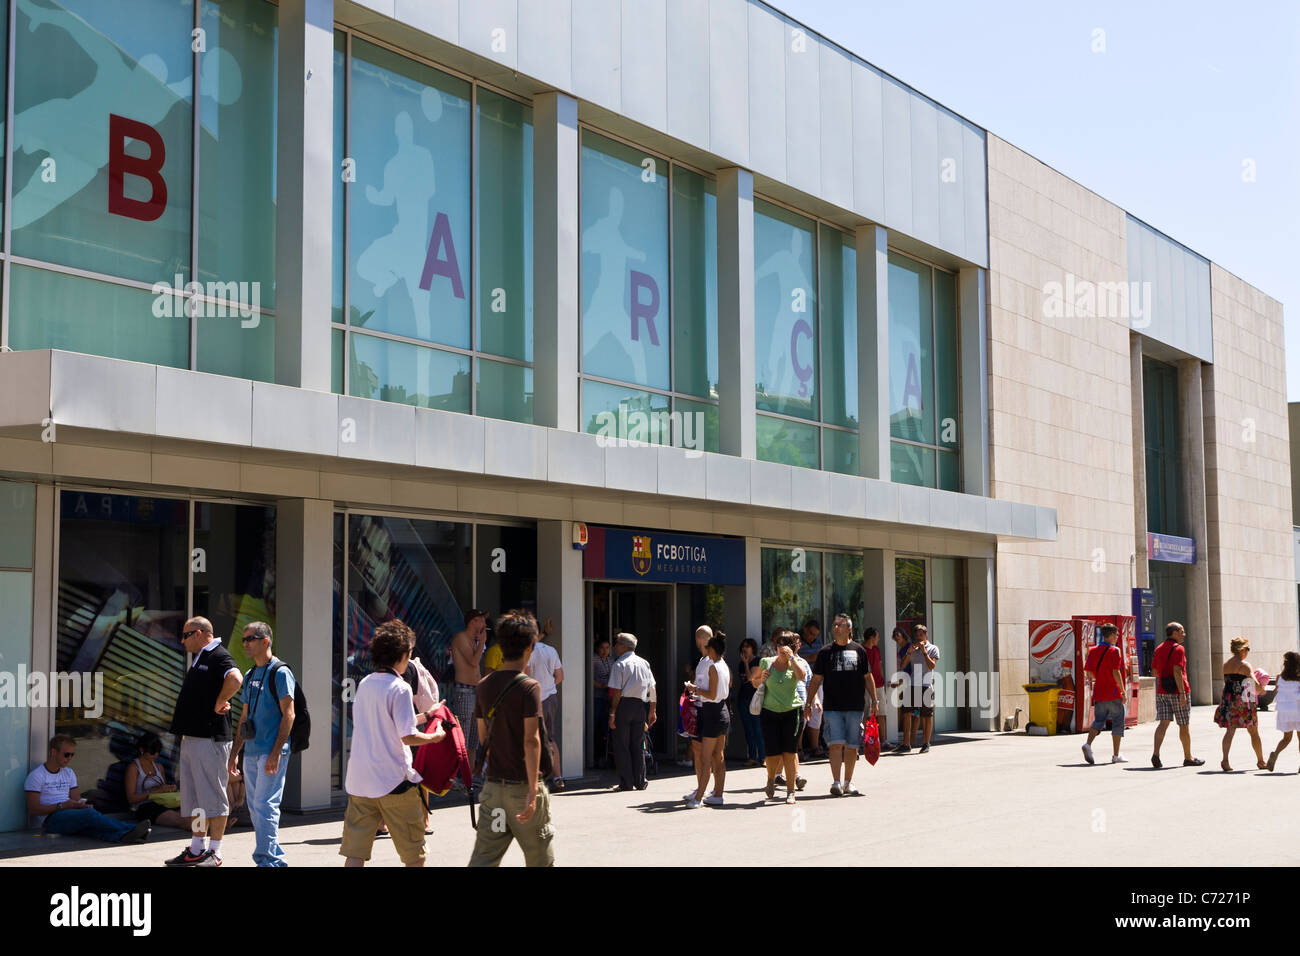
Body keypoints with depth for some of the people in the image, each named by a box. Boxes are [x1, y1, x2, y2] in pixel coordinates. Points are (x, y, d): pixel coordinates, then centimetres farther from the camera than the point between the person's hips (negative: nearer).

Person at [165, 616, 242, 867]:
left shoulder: (219, 656, -13)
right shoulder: (199, 659, 19)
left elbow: (235, 679, -32)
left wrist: (219, 704, -21)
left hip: (210, 738, -10)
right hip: (191, 737, 10)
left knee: (213, 796, -4)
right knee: (193, 797, 13)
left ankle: (214, 852, 1)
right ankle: (197, 848, 20)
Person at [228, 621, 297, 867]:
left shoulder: (280, 672, -7)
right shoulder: (250, 675, 17)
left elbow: (288, 714, -12)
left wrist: (276, 752, -18)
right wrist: (235, 752, 16)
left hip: (271, 752, -8)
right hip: (251, 751, 8)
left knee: (265, 805, -10)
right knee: (254, 807, 9)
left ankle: (268, 858, -6)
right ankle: (276, 857, 17)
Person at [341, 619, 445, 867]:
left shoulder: (364, 684, 10)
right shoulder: (400, 688, -12)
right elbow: (408, 737, -17)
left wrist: (422, 715, 27)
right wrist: (436, 736, 2)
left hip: (359, 779, 6)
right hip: (393, 779, -6)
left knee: (355, 852, 3)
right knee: (414, 854, 9)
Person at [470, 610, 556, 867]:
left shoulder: (485, 685, 6)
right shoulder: (529, 686, -12)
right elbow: (531, 740, -18)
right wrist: (533, 790, -20)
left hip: (493, 783, 5)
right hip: (522, 784, -5)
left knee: (484, 858, 4)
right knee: (540, 859, 10)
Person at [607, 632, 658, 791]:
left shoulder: (619, 664, -8)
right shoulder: (644, 663, 9)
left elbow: (617, 692, -13)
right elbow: (652, 690, 8)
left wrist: (612, 713, -11)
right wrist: (652, 711, 14)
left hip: (623, 704, -5)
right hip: (640, 705, 5)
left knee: (621, 745, 3)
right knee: (637, 745, 12)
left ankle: (626, 783, 3)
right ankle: (640, 782, 12)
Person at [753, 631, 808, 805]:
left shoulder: (797, 662, 3)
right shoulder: (767, 663, 6)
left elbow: (801, 676, -19)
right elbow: (755, 682, 20)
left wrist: (791, 656, -16)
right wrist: (761, 679, -2)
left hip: (792, 712, -1)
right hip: (770, 712, 1)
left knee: (790, 752, -3)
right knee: (773, 753, -3)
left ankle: (790, 791, 7)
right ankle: (771, 778, 29)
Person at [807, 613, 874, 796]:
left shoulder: (859, 650, 7)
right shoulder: (826, 652, 6)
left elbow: (868, 678, 11)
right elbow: (816, 680, 9)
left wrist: (874, 701, 5)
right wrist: (808, 704, 6)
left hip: (855, 707, 1)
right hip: (832, 707, -1)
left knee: (852, 746, 5)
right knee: (836, 744, -11)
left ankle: (848, 784, 15)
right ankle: (836, 783, -10)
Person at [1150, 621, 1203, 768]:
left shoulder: (1159, 649, 12)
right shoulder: (1178, 649, -11)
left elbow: (1155, 671, 15)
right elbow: (1177, 671, -20)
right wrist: (1182, 693, -21)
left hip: (1162, 691, 6)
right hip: (1178, 691, -6)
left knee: (1163, 723, -1)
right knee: (1184, 726, 7)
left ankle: (1155, 754, -18)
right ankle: (1188, 758, 18)